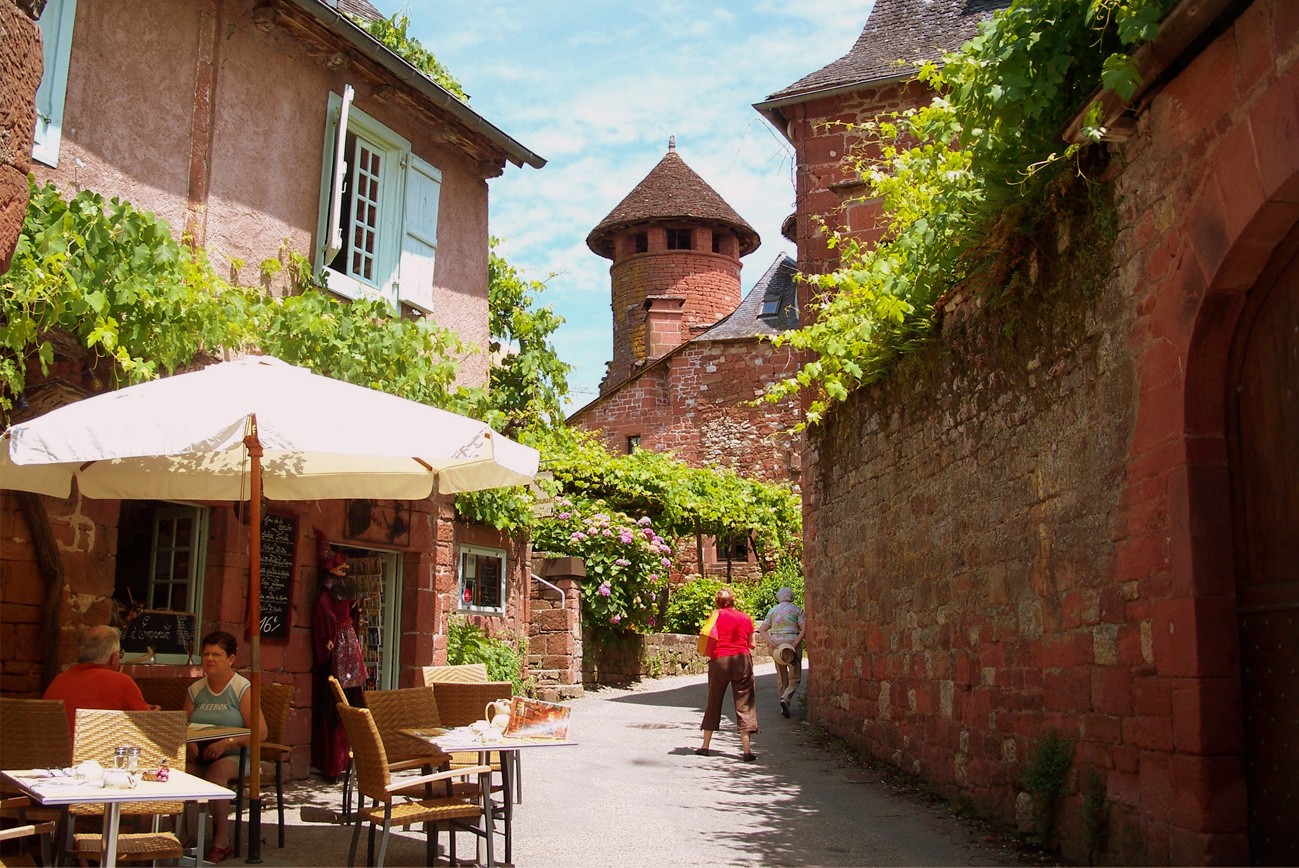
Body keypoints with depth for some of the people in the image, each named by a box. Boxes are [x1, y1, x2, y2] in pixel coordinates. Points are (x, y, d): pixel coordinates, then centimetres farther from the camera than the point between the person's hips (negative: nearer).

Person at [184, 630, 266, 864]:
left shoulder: (243, 689, -2)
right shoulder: (195, 690, 14)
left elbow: (260, 732, -9)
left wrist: (228, 742, -20)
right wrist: (188, 742, -11)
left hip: (234, 756, -4)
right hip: (200, 756, 4)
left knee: (216, 771, -36)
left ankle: (222, 842, -22)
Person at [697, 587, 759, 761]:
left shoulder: (716, 616, 0)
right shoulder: (746, 618, 7)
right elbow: (752, 645, 11)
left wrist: (709, 653, 14)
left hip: (719, 660, -1)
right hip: (742, 659, 1)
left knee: (714, 702, 12)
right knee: (744, 704, 2)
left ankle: (705, 745, 18)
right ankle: (747, 750, -5)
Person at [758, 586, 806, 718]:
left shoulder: (773, 610, 9)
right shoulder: (796, 610, 1)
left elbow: (762, 629, 2)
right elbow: (804, 628, -11)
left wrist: (770, 642, -7)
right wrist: (795, 643, -14)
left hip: (776, 644, 3)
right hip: (792, 641, -3)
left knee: (782, 677, 14)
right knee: (795, 677, 3)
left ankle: (784, 707, 17)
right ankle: (785, 699, -21)